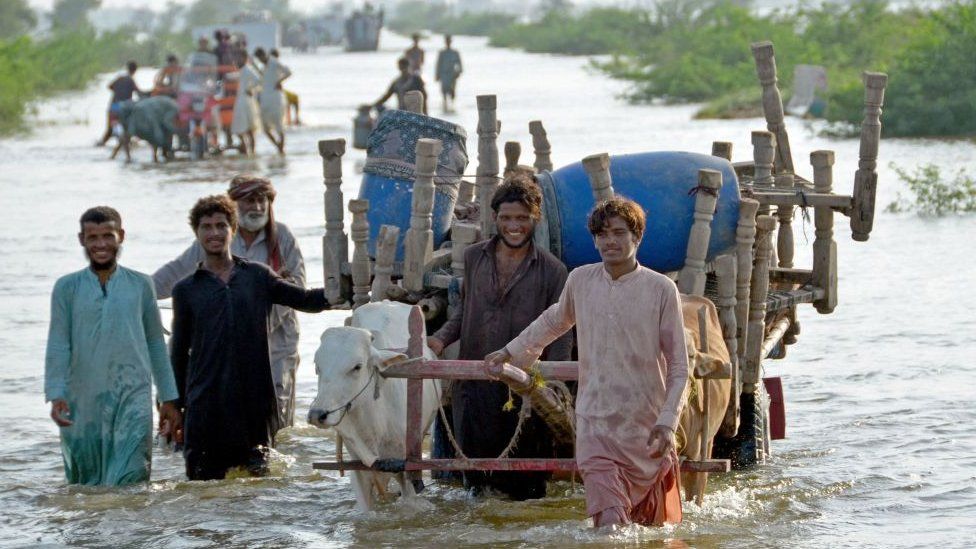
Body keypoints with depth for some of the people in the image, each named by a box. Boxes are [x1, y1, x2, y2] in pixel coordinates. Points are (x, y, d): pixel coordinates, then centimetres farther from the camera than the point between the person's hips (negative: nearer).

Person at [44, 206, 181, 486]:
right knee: (86, 481, 7)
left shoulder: (141, 285, 8)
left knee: (130, 479, -13)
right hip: (83, 403, 1)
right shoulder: (67, 287, 5)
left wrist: (169, 399, 14)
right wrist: (56, 395, -12)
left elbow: (156, 344, 14)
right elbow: (58, 345, 0)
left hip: (133, 397, -1)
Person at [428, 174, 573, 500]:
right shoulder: (474, 258, 9)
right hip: (474, 386, 3)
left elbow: (560, 337, 0)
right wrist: (441, 339, 4)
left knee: (526, 485, 2)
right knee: (476, 475, 6)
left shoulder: (551, 271, -1)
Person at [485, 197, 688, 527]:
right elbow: (555, 320, 27)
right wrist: (512, 351, 35)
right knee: (609, 524, -17)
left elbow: (678, 366, -3)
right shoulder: (580, 280, 4)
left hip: (647, 431, -1)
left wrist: (667, 422, -14)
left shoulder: (661, 289, -6)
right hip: (595, 426, 1)